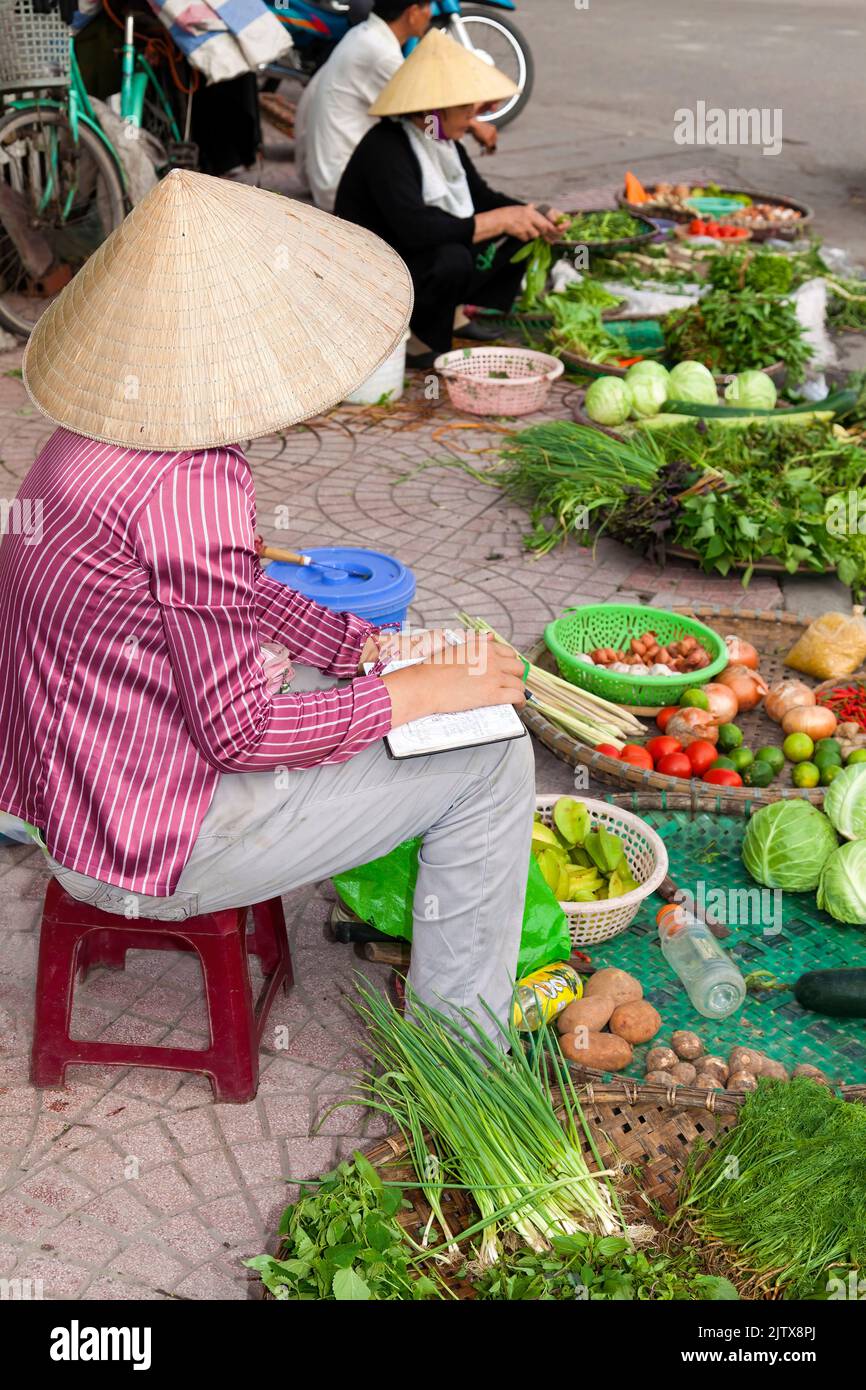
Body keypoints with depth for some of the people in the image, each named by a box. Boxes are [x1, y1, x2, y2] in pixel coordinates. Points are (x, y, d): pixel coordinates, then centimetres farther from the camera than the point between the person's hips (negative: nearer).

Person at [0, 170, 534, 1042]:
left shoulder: (108, 423, 0)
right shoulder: (187, 485, -31)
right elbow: (236, 732, -25)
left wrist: (372, 647, 4)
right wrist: (414, 692, -14)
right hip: (147, 843, -9)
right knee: (489, 758, -3)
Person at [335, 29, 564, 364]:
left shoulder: (442, 139, 5)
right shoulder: (385, 148, -24)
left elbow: (481, 197, 14)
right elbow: (416, 230, -36)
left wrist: (532, 217, -6)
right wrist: (501, 219, -29)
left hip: (423, 266, 9)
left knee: (516, 239, 2)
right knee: (453, 259, -35)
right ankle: (422, 346, -14)